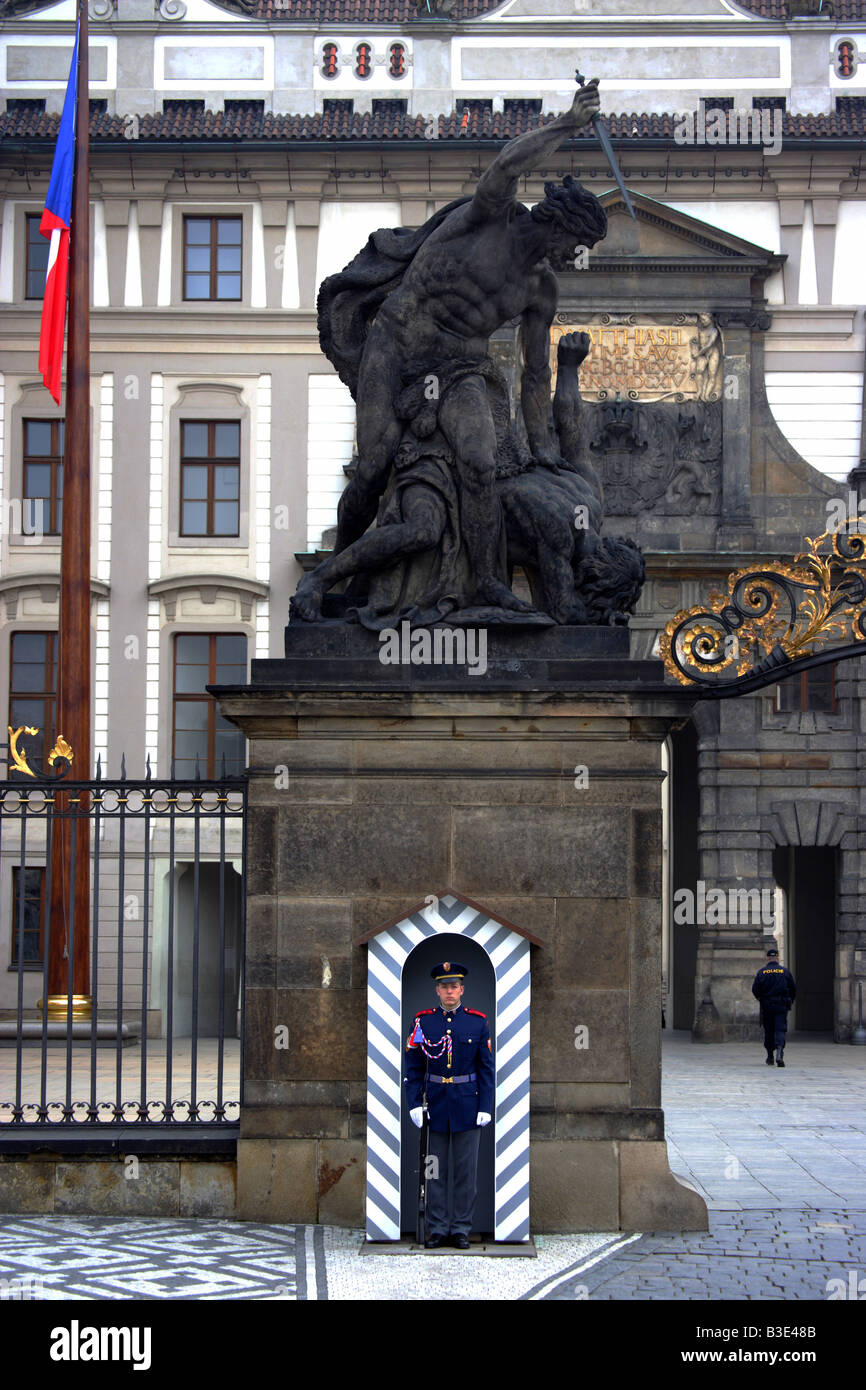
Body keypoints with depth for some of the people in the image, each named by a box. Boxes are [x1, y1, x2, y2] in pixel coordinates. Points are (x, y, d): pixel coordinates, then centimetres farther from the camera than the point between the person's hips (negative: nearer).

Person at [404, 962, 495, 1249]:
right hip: (435, 1104, 0)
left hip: (467, 1105, 0)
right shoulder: (423, 1022, 1)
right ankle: (437, 1228, 12)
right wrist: (414, 1104, -6)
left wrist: (486, 1107, -5)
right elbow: (412, 1067, 2)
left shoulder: (478, 1022, 1)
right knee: (435, 1170, 5)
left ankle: (462, 1228, 12)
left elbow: (487, 1069, 2)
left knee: (466, 1170, 4)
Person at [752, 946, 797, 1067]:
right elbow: (793, 989, 4)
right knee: (781, 1029, -4)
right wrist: (790, 1001, 20)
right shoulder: (785, 971, 1)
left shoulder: (761, 972, 1)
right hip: (781, 1006, -1)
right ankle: (779, 1052, -27)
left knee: (768, 1031, 12)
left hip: (766, 1006, 1)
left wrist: (760, 999, 17)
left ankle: (770, 1057, 18)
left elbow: (755, 989, -3)